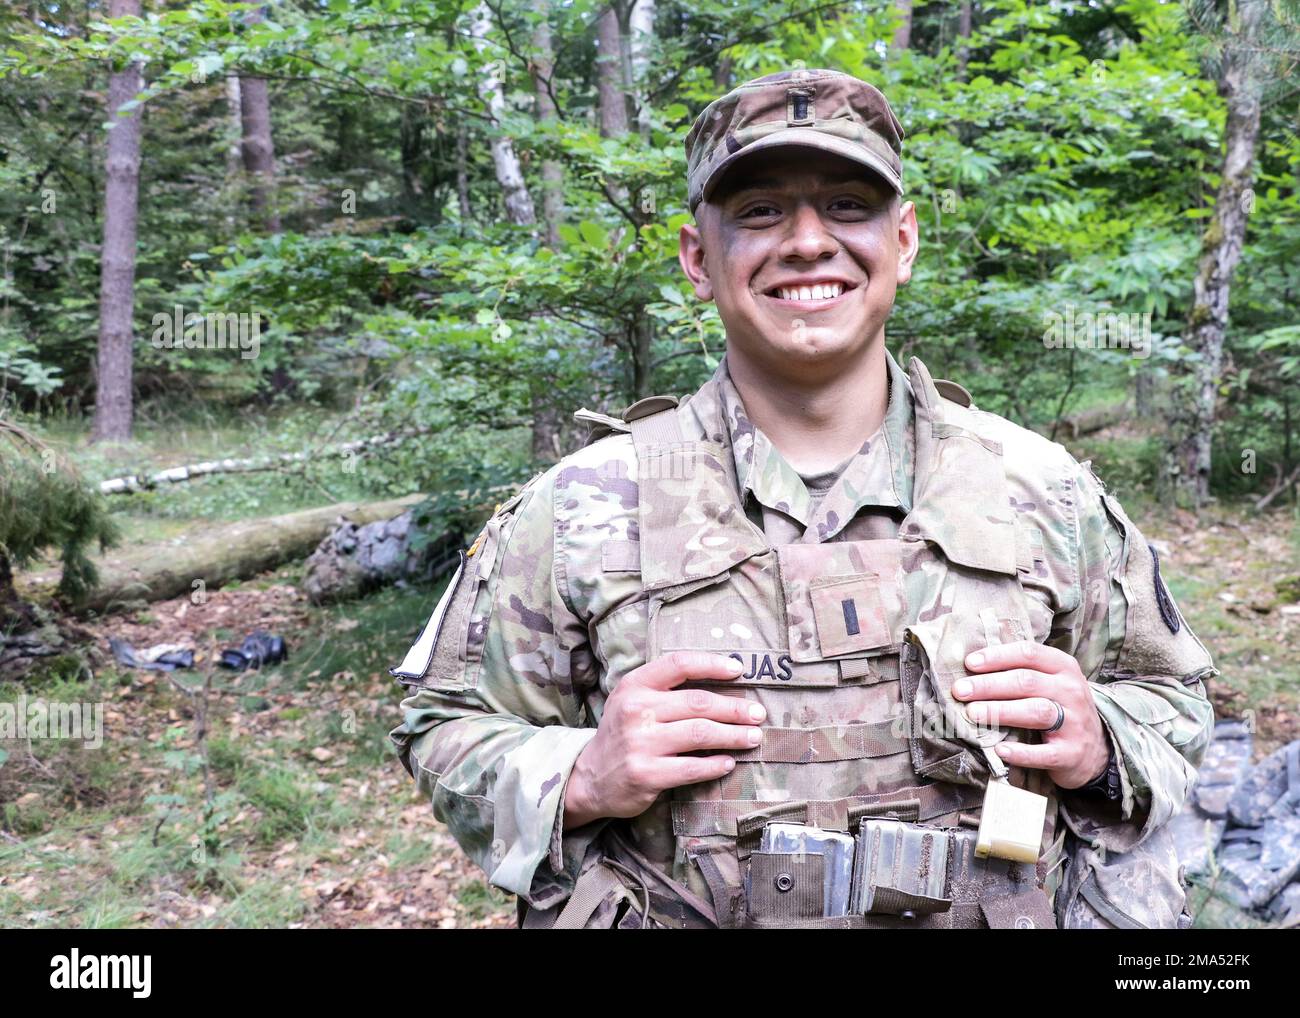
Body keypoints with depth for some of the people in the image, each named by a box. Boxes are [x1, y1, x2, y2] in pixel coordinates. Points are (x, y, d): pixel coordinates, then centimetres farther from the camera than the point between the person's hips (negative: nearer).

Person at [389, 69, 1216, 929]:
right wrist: (581, 783, -23)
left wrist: (1099, 751, -16)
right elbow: (448, 732, -5)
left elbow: (1172, 697, 4)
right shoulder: (577, 511, -13)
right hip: (671, 907, -1)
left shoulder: (1047, 491, -8)